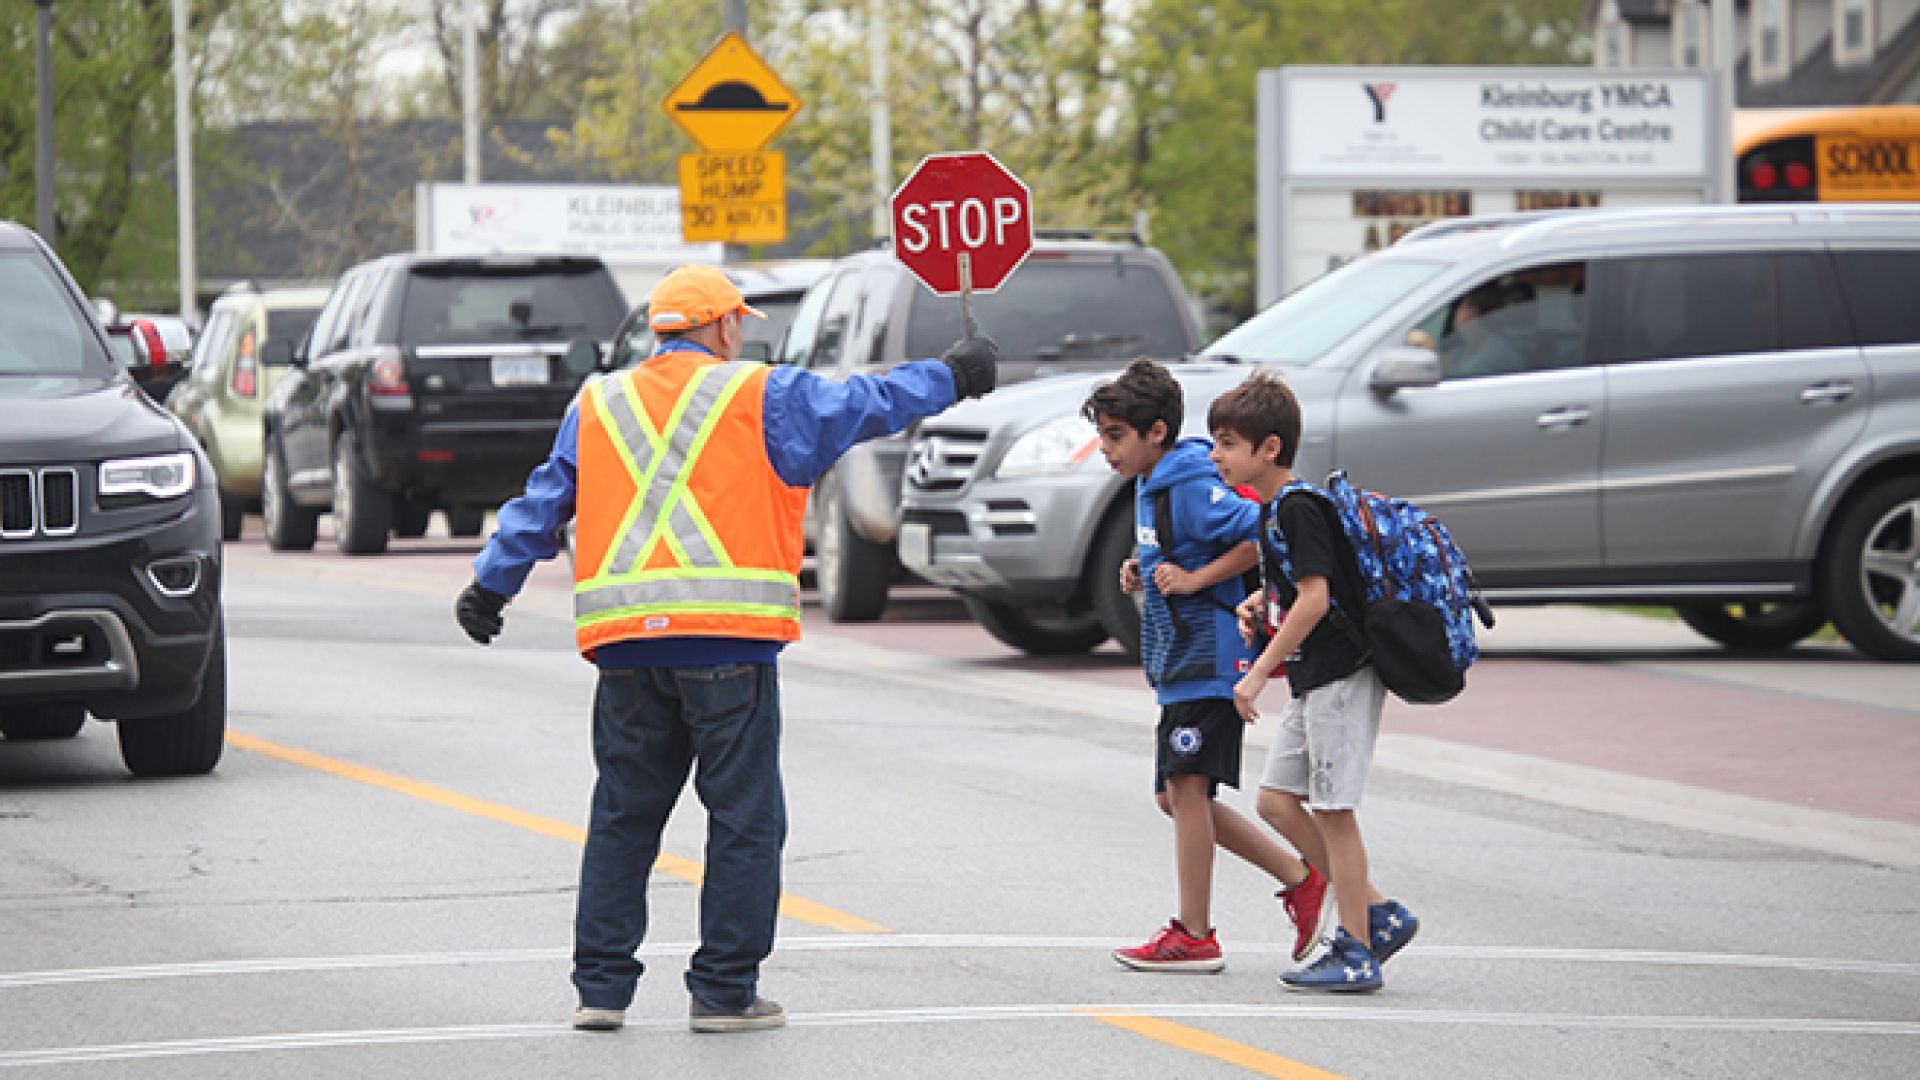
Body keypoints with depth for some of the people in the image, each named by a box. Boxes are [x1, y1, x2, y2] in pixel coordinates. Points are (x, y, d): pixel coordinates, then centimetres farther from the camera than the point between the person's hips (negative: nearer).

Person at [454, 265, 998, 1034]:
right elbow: (869, 406, 7)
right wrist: (952, 377, 21)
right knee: (744, 818, 2)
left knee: (623, 816, 12)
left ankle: (601, 986, 11)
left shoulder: (597, 406, 15)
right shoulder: (760, 397, 3)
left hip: (624, 641, 5)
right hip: (726, 641, -4)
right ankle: (724, 990, 0)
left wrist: (491, 586, 23)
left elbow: (542, 505, 16)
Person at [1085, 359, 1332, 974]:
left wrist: (1196, 579, -22)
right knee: (1176, 797, 12)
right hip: (1176, 664, 11)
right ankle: (1301, 880, 18)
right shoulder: (1150, 486, 14)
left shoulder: (1192, 487, -16)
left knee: (1186, 786, -9)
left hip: (1208, 658, -11)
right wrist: (1144, 574, 10)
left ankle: (1194, 935, -4)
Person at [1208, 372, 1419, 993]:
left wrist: (1258, 673, -21)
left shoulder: (1298, 509, -17)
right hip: (1316, 679, 10)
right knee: (1276, 800, 11)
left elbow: (1315, 598, -23)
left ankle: (1357, 953, 3)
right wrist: (1262, 601, 7)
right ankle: (1377, 914, 16)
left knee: (1332, 807, -5)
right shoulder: (1276, 509, 13)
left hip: (1341, 674, -10)